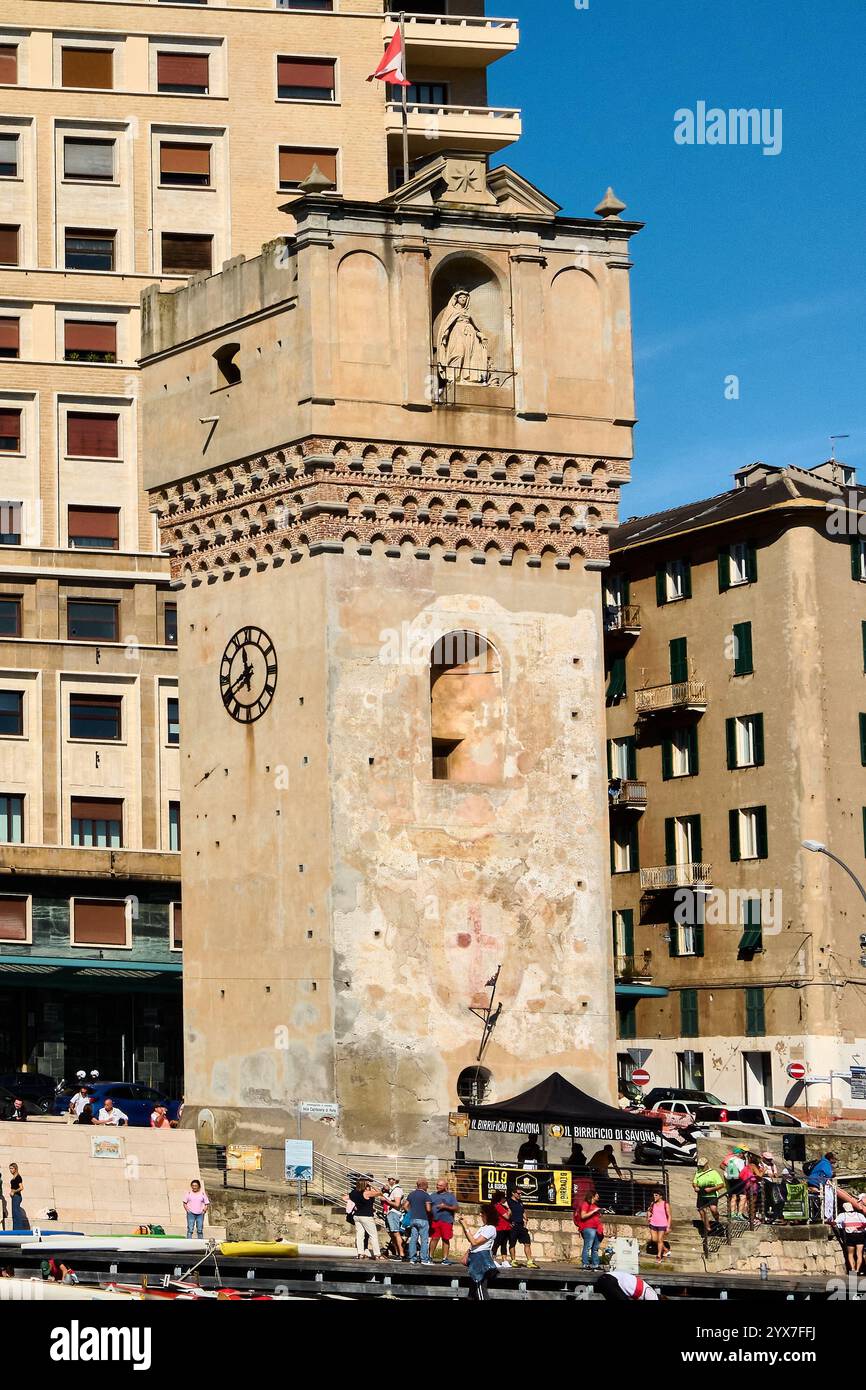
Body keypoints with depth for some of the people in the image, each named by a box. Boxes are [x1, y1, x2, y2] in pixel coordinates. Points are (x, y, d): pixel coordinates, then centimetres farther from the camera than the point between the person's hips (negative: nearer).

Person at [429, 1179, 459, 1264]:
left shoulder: (450, 1196, 9)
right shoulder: (433, 1196, 17)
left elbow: (456, 1208, 2)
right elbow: (428, 1208, 17)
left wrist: (446, 1207, -11)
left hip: (447, 1221, -1)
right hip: (435, 1221, 1)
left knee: (446, 1239, 1)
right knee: (434, 1238, -4)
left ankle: (445, 1258, 6)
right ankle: (431, 1256, 2)